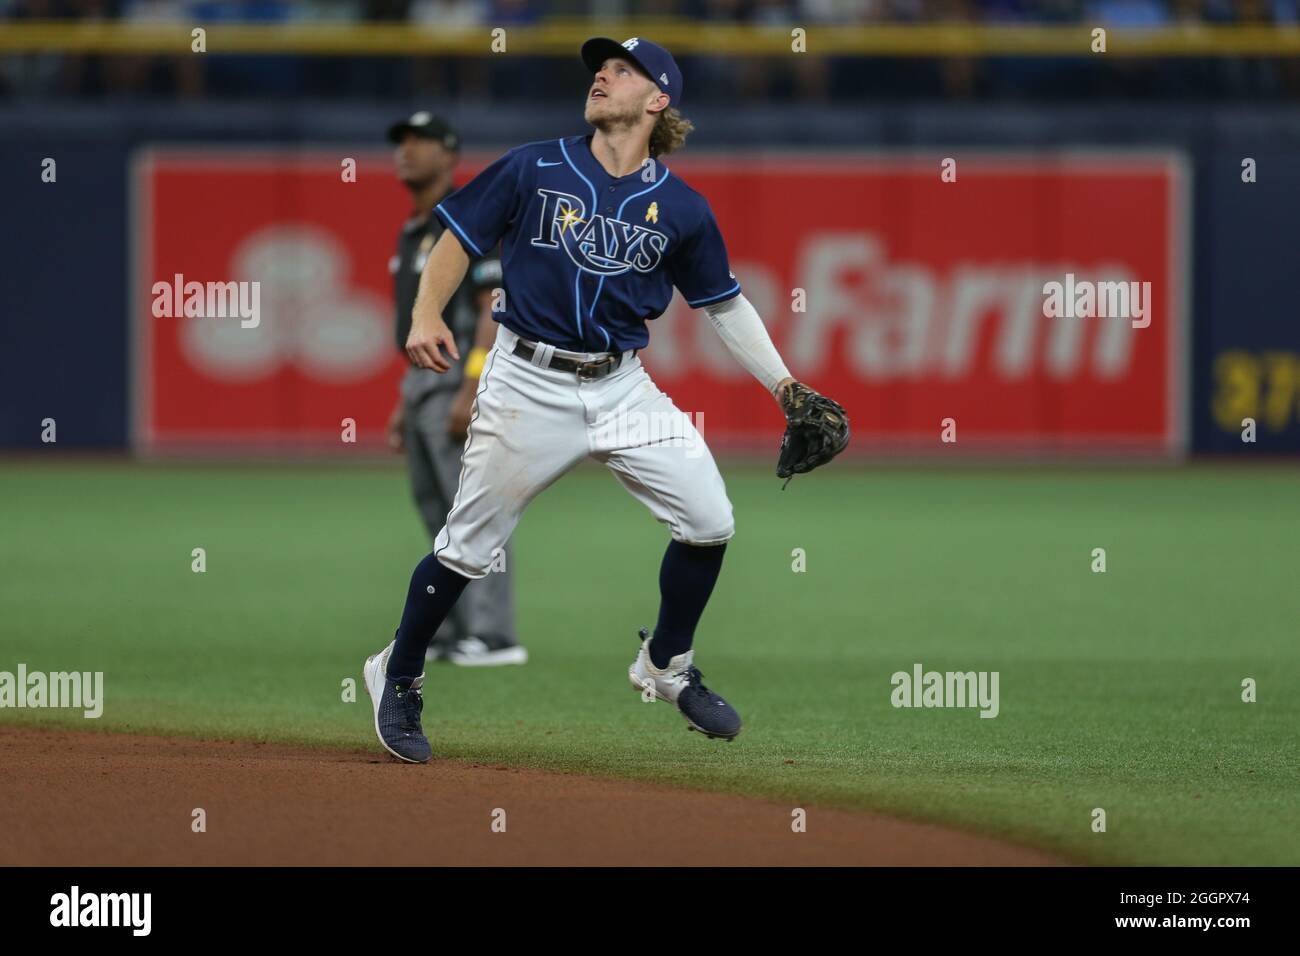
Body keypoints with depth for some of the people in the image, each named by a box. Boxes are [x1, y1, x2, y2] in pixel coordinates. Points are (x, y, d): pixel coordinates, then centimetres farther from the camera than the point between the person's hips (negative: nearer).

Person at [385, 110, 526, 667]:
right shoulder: (413, 233, 18)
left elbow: (495, 309, -18)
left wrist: (470, 391, -24)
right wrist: (405, 402, 21)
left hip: (461, 379, -10)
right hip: (423, 385, 10)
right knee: (435, 511, 9)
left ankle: (494, 636, -14)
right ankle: (453, 635, 13)